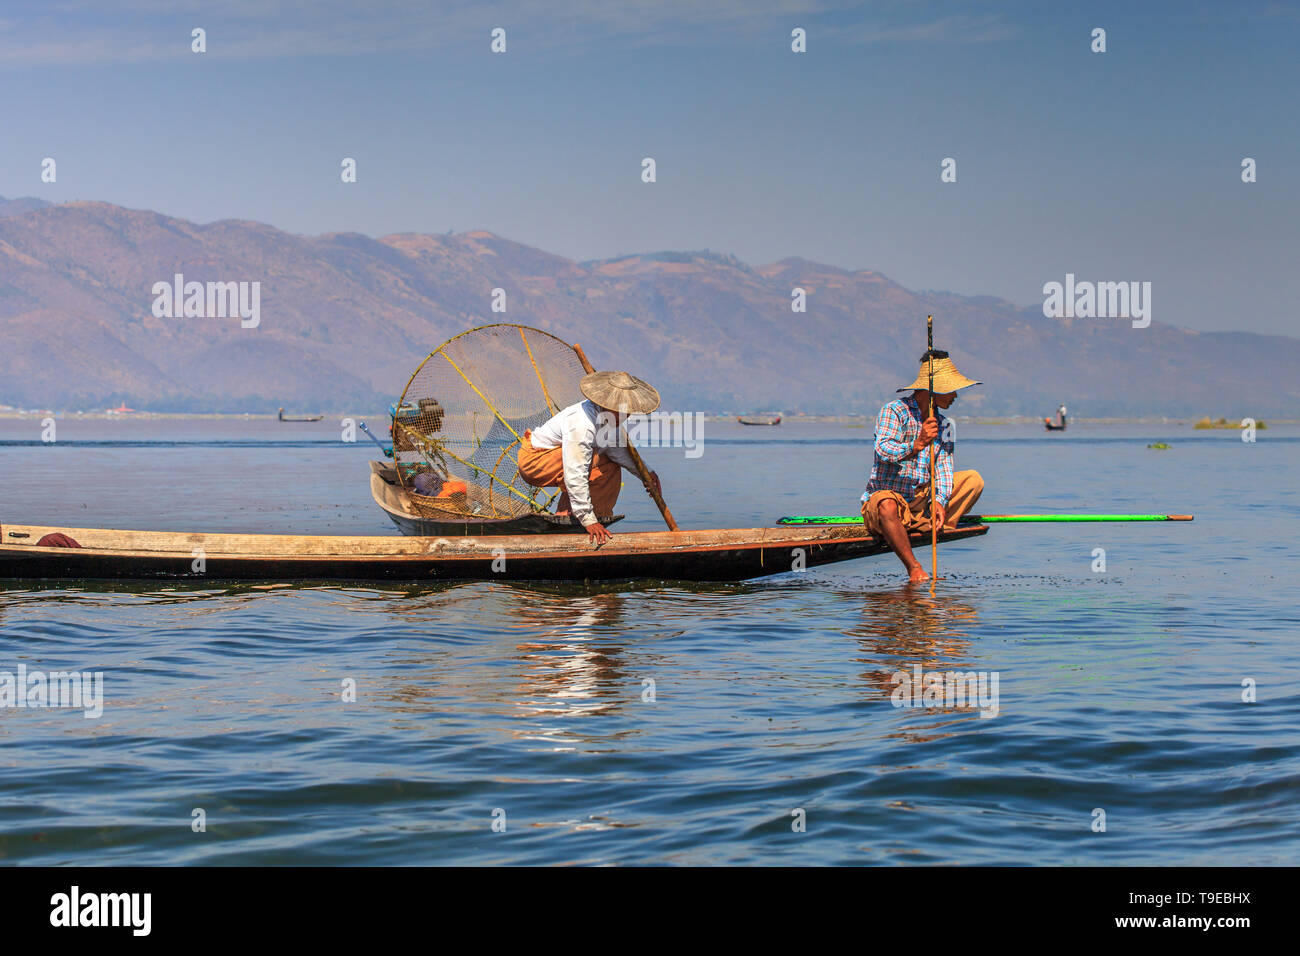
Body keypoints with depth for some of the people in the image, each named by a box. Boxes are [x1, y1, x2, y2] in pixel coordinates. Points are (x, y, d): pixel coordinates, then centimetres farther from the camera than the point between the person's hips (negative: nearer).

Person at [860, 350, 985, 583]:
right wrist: (916, 445, -46)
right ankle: (914, 569, -34)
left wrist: (940, 500, -20)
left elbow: (943, 466, -1)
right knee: (887, 505, -42)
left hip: (922, 504, 7)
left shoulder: (943, 425, 10)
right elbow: (884, 450, -27)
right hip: (882, 494, -7)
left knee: (973, 479, -3)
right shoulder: (894, 411, -10)